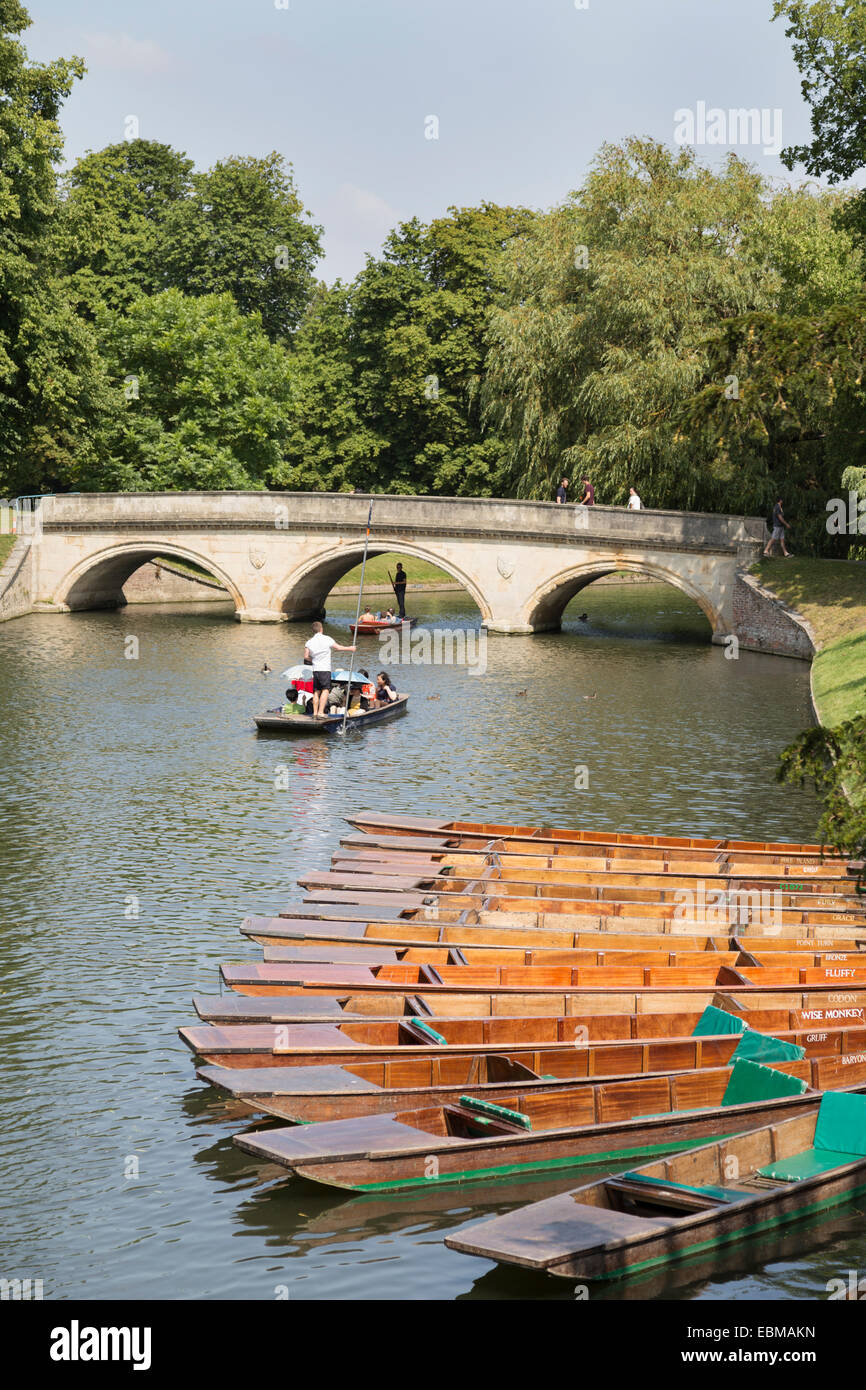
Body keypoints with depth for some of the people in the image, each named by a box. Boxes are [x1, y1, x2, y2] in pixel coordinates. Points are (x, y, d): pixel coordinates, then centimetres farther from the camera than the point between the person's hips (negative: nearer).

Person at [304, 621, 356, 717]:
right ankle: (320, 712, -15)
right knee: (325, 690, -5)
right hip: (325, 669, -4)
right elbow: (338, 648, 2)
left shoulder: (310, 642, 4)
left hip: (315, 669, 4)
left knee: (316, 691, 10)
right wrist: (350, 649, 17)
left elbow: (306, 656, 0)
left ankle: (315, 712, 8)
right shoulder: (327, 639, -6)